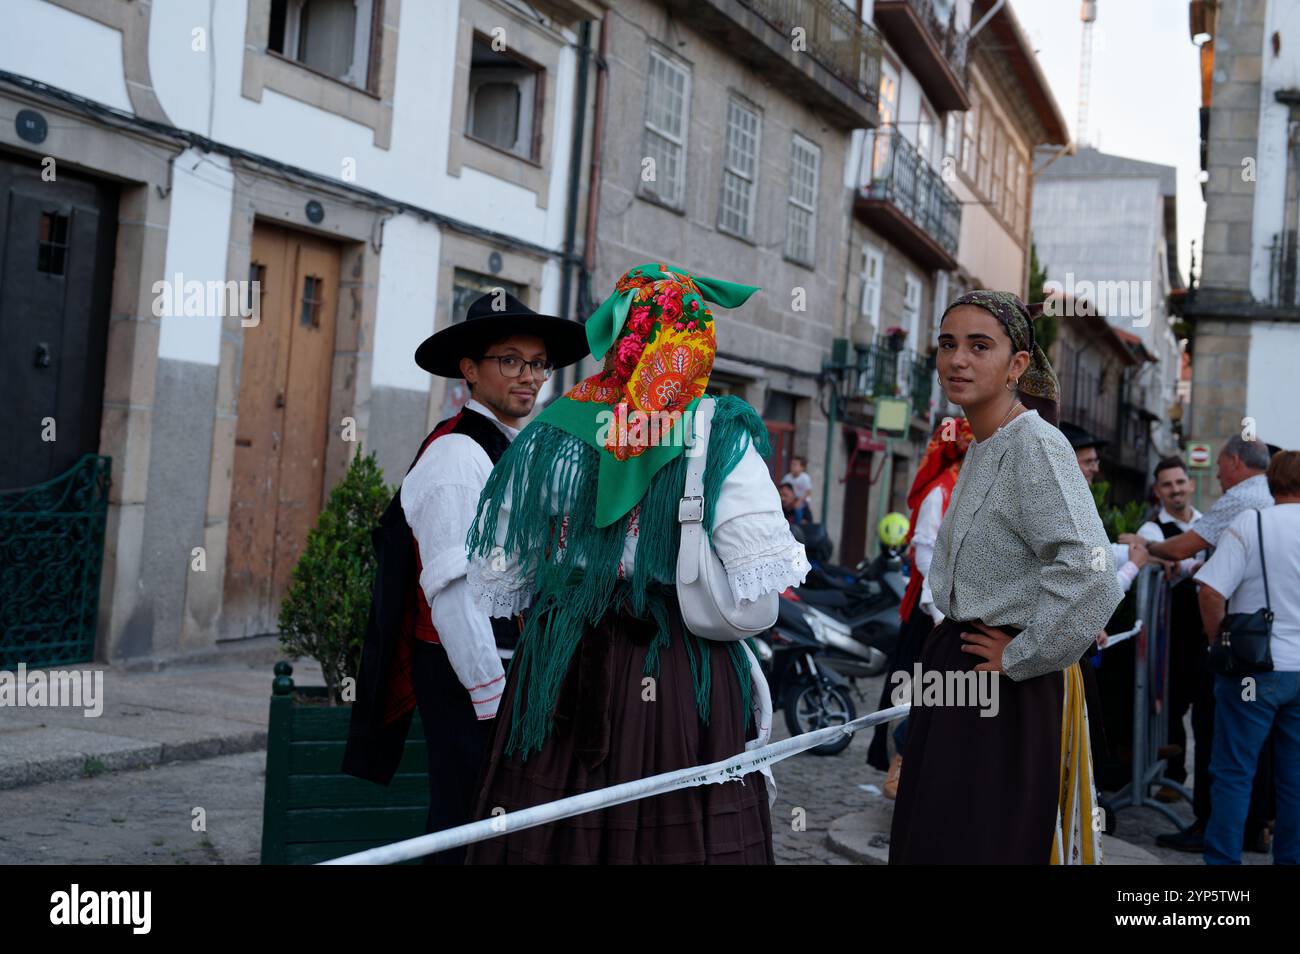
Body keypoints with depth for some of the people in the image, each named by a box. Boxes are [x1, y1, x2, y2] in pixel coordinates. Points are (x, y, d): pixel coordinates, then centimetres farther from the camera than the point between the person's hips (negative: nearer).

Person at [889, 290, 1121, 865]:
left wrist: (1018, 659, -20)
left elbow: (1090, 576, -30)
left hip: (1007, 692, -9)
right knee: (930, 839, 14)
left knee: (983, 844, -4)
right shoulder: (981, 449, 12)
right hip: (953, 665, 9)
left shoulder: (1036, 445, -17)